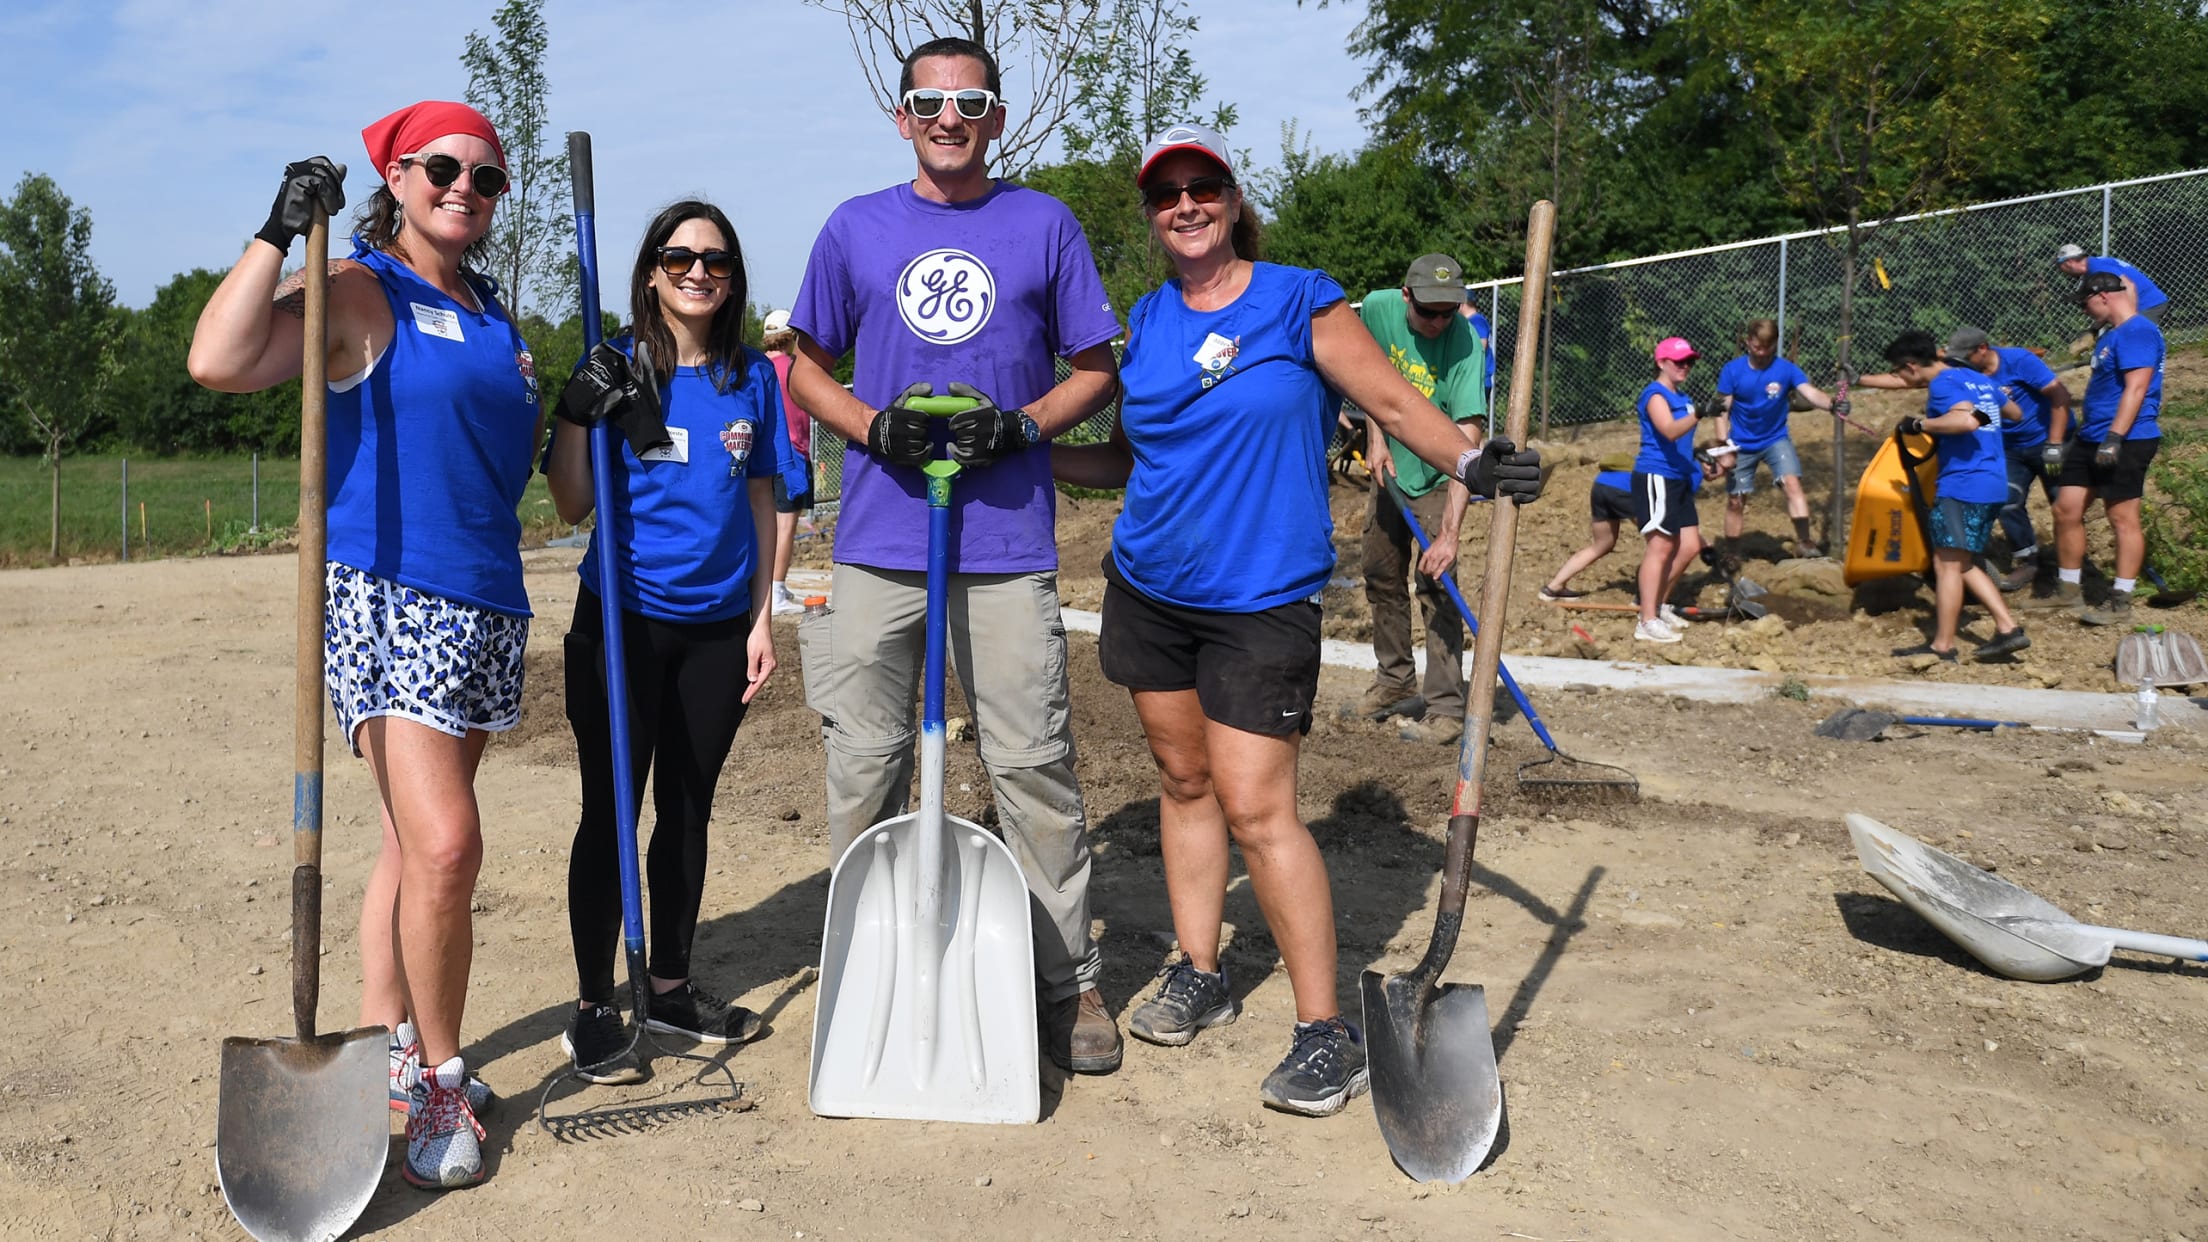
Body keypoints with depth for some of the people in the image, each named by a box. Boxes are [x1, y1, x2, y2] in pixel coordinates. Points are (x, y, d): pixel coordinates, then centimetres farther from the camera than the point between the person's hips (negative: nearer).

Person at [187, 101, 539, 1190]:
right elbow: (218, 363, -20)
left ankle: (387, 1047, 25)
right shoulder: (357, 292, -4)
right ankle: (439, 1083, 1)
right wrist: (279, 230, -17)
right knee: (444, 844, -15)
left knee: (420, 842, 13)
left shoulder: (492, 314, 18)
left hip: (486, 607, 7)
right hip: (387, 600, -7)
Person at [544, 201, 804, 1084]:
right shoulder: (613, 370, -2)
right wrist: (577, 417, -17)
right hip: (623, 621, -3)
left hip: (716, 625, 3)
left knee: (688, 809, 12)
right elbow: (571, 508, -3)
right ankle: (593, 1008, 12)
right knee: (611, 810, 0)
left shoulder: (752, 377, 6)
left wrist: (761, 619, 6)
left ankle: (671, 988, 26)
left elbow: (760, 503, 10)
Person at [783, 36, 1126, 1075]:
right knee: (863, 766, 6)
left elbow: (1097, 367, 10)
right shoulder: (854, 228, 11)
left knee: (1034, 765, 0)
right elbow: (806, 364, 16)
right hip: (880, 542, 2)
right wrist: (872, 426, -5)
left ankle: (1068, 980, 12)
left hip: (1008, 541, -1)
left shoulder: (1045, 224, 8)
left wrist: (1022, 424, -9)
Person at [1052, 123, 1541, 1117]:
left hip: (1260, 599, -5)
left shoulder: (1298, 301, -3)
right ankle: (1199, 975, 29)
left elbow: (1393, 402, -7)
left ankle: (1326, 1031, -1)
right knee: (1183, 781, 13)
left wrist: (1469, 459, -25)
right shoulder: (1147, 321, 10)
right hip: (1148, 590, 5)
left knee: (1256, 808, -10)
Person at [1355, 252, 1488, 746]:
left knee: (1437, 588, -11)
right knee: (1381, 579, 14)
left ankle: (1447, 711, -6)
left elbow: (1466, 442, -35)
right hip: (1390, 468, 5)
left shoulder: (1465, 344, -29)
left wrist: (1450, 532, -41)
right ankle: (1394, 682, 31)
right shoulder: (1378, 308, -15)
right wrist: (1376, 437, -4)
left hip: (1437, 478, -5)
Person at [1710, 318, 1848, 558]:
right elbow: (1722, 411, -8)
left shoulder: (1786, 369, -13)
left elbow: (1811, 393, -26)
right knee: (1735, 500, 6)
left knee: (1792, 482, -21)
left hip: (1776, 439, 0)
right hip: (1741, 444, 0)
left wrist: (1831, 403, -48)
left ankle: (1803, 542, -22)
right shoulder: (1732, 370, -12)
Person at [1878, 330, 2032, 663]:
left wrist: (1920, 424, -18)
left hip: (1963, 486, -9)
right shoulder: (1978, 379, 17)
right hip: (1993, 486, 9)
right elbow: (2015, 412, 30)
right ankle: (2008, 629, 9)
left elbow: (1967, 420, -29)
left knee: (1947, 563, -6)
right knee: (1962, 564, 15)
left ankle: (1942, 647, -4)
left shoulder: (1944, 383, -11)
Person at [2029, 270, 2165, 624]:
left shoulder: (2138, 331, -13)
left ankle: (2120, 604, -3)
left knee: (2123, 518, -6)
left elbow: (2136, 388, -21)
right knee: (2066, 510, 10)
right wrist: (2058, 441, 23)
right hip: (2091, 438, 10)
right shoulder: (2111, 333, 19)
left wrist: (2115, 438, -26)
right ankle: (2068, 591, 21)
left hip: (2125, 441, -10)